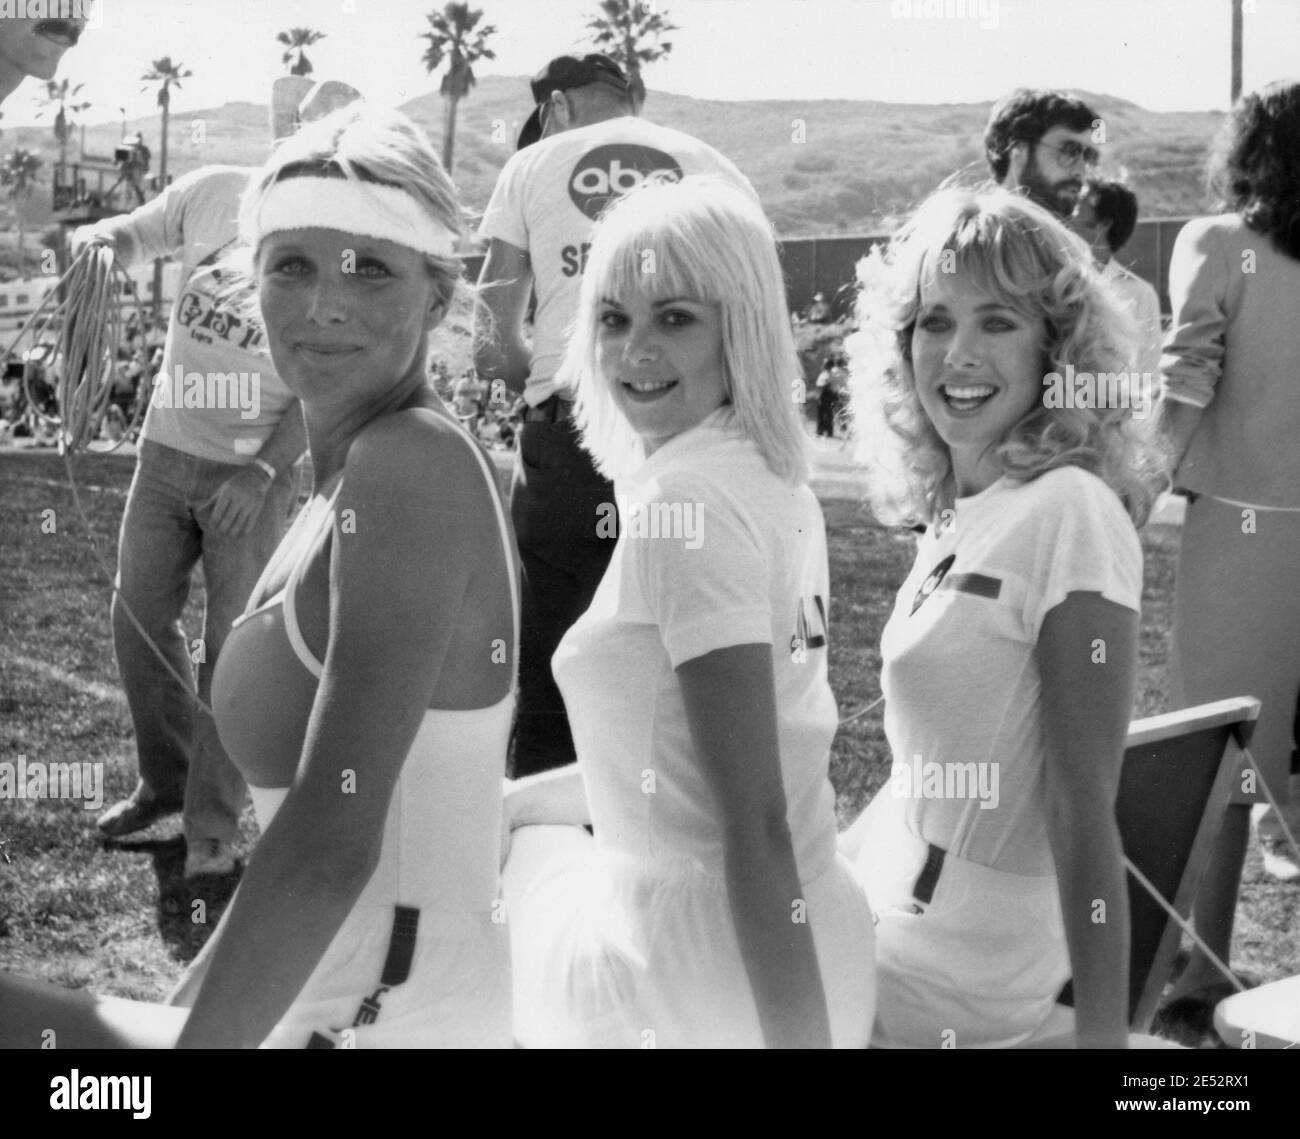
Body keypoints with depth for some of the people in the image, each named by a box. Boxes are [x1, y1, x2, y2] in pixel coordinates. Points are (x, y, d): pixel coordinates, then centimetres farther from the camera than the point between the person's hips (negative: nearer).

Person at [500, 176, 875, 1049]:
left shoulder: (686, 501, -19)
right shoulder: (775, 485, 8)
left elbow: (757, 825, -24)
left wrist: (803, 1034, -24)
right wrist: (510, 801, 21)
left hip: (691, 990, -9)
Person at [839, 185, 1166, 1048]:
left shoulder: (1070, 514, -19)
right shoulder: (958, 512, 6)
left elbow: (1082, 806, -20)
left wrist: (1103, 1032, -19)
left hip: (948, 978, -8)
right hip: (898, 908, 8)